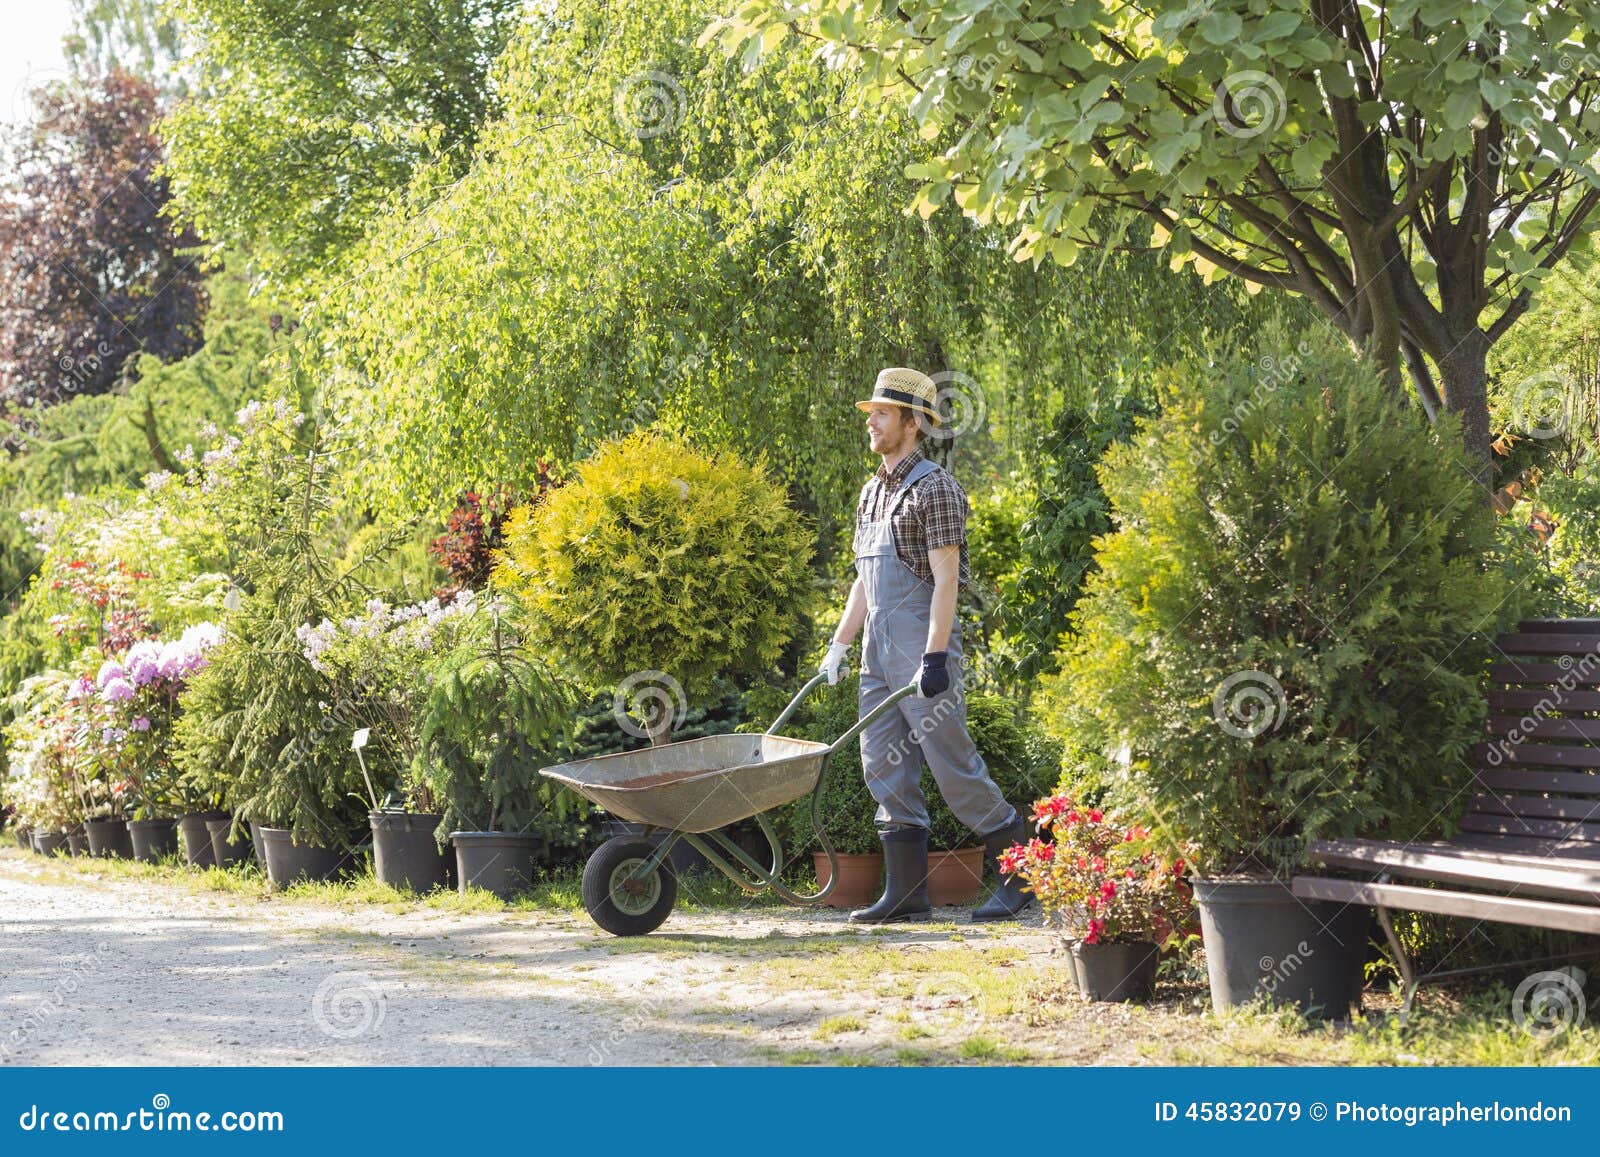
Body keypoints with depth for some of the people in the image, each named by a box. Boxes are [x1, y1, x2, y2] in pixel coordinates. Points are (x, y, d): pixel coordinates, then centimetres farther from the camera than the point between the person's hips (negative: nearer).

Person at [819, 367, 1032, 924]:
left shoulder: (934, 487, -10)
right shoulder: (872, 492, 17)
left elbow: (946, 579, -16)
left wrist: (934, 657, -22)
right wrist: (839, 644, 17)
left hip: (922, 642, -9)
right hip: (879, 647, 9)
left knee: (953, 762, -7)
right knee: (885, 768, 5)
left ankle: (1019, 872, 5)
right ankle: (906, 893, 9)